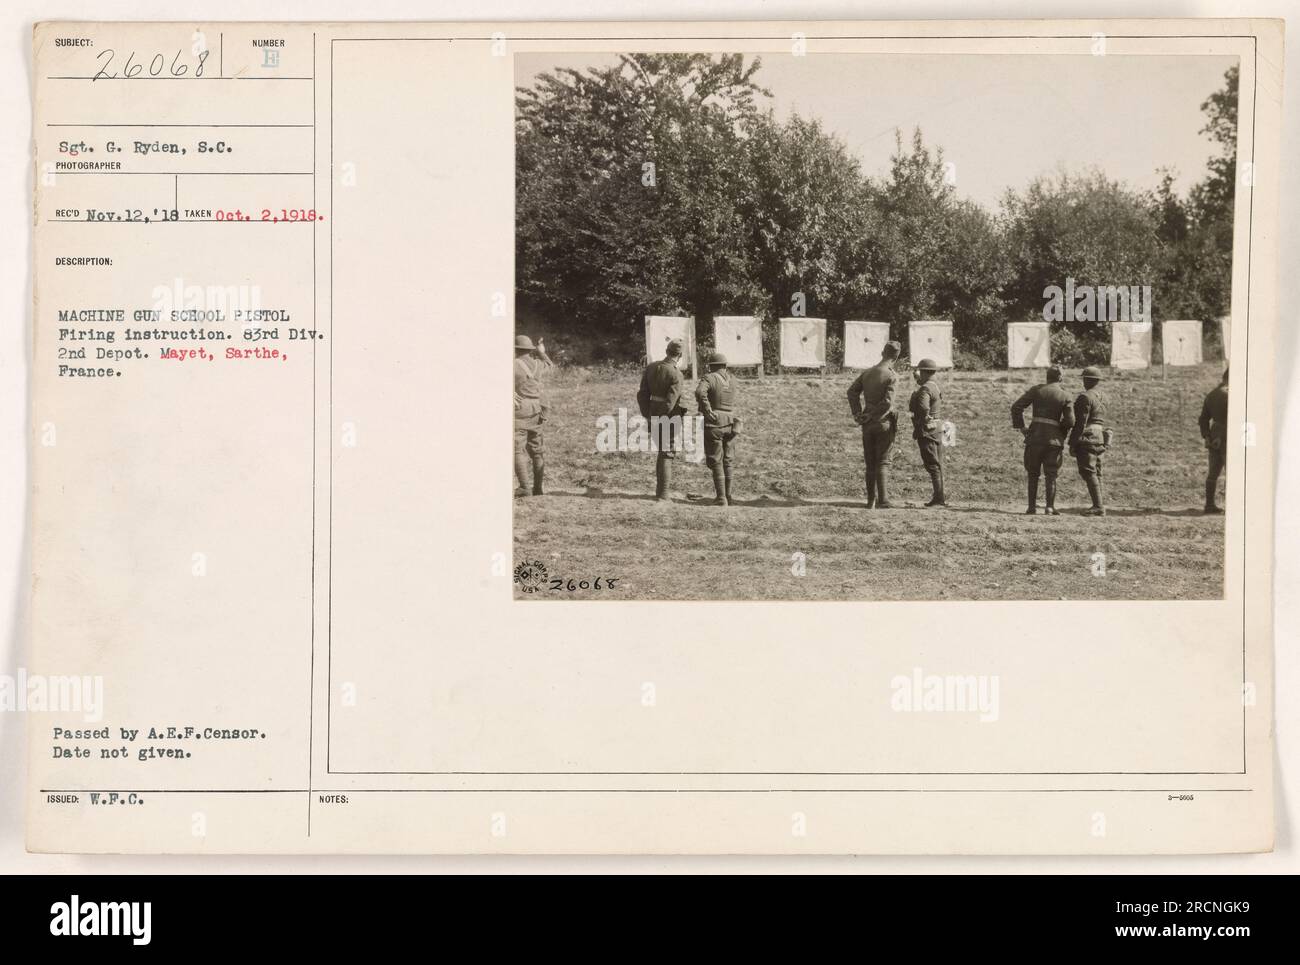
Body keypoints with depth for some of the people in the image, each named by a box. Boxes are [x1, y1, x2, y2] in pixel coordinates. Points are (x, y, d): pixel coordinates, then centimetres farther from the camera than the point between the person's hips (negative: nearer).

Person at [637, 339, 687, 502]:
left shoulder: (651, 367, 3)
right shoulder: (676, 375, -17)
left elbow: (642, 394, 5)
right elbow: (670, 402, -21)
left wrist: (648, 417, 9)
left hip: (653, 415, 6)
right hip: (669, 418, -6)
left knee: (663, 452, 21)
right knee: (667, 454, 4)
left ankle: (661, 487, 25)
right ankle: (663, 494, 7)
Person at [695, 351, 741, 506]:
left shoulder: (709, 379, -6)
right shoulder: (732, 380, 11)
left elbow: (700, 392, -27)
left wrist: (707, 411, -19)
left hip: (714, 424, -5)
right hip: (731, 424, 5)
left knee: (716, 462, 0)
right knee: (727, 462, 15)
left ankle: (721, 498, -5)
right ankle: (728, 496, 18)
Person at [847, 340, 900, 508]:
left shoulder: (866, 373, 7)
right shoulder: (891, 376, -11)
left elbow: (852, 391, 4)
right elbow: (887, 402, -19)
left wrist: (857, 413, 1)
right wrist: (869, 417, -9)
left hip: (868, 425, 5)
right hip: (884, 423, -5)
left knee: (870, 463, 12)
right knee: (883, 462, -2)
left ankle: (871, 500, 15)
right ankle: (883, 500, -9)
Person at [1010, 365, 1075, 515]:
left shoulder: (1036, 390, 2)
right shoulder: (1065, 395, 1)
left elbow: (1016, 407, -3)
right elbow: (1070, 420, -4)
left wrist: (1021, 427, 3)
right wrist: (1060, 431, 13)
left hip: (1035, 435, 1)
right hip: (1054, 438, 0)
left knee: (1033, 474, 11)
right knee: (1051, 474, 6)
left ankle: (1032, 507, 8)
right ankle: (1050, 507, -2)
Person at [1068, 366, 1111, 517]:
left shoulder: (1085, 397, -12)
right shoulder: (1102, 398, 15)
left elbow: (1080, 423, -16)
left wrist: (1072, 443, -15)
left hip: (1087, 438, -9)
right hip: (1100, 438, 9)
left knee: (1089, 473, -8)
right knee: (1096, 473, 11)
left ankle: (1098, 506, -13)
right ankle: (1098, 506, 10)